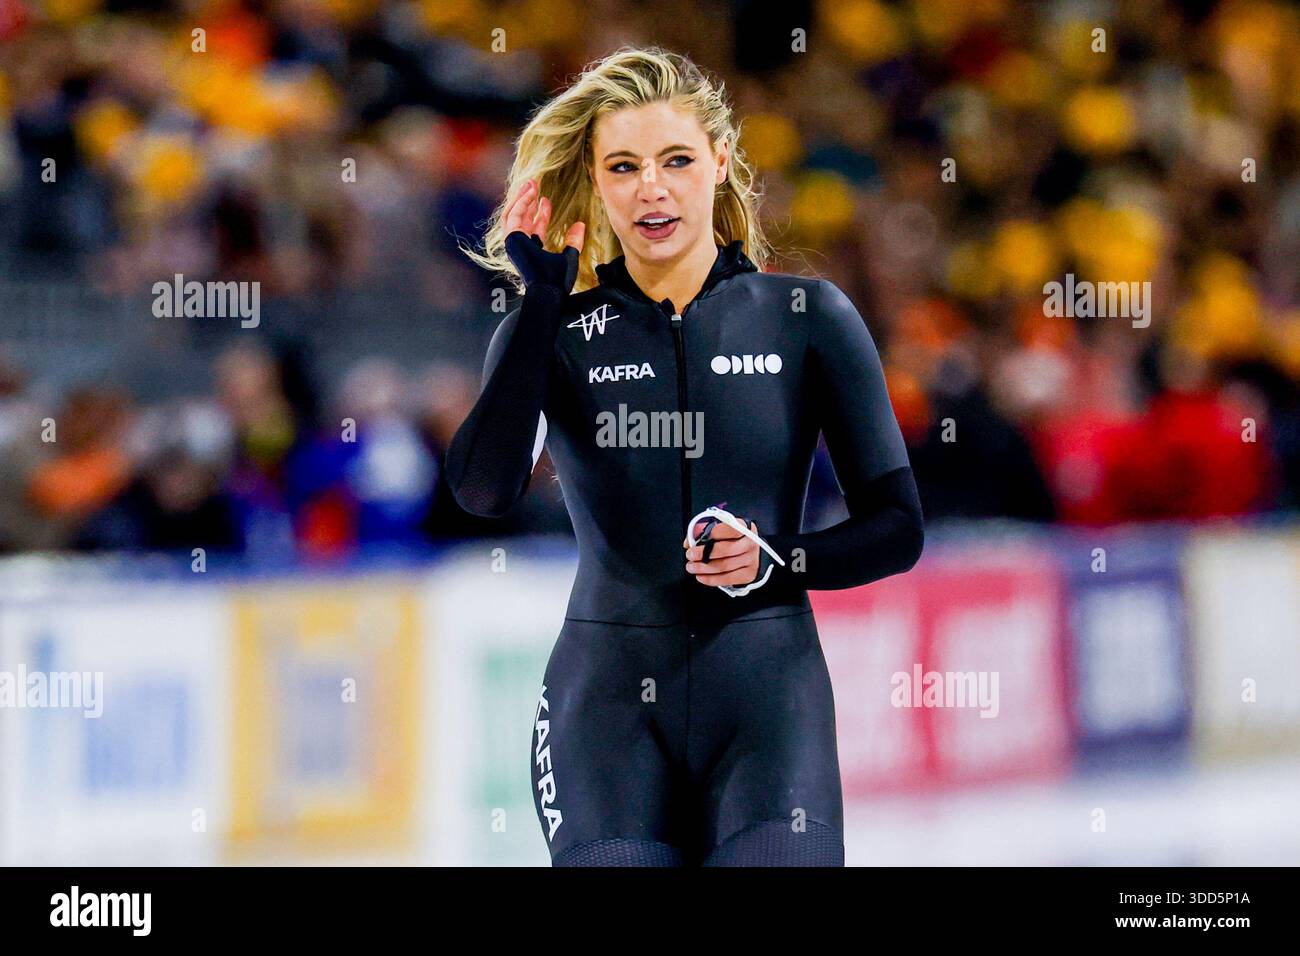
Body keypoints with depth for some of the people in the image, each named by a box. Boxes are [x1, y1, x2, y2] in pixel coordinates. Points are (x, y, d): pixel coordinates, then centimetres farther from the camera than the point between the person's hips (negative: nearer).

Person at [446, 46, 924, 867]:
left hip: (766, 691, -1)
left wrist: (774, 563, -11)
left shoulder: (809, 320, 7)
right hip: (608, 702, 1)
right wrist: (543, 300, -8)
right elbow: (484, 489, -12)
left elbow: (897, 528, 8)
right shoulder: (557, 331, 8)